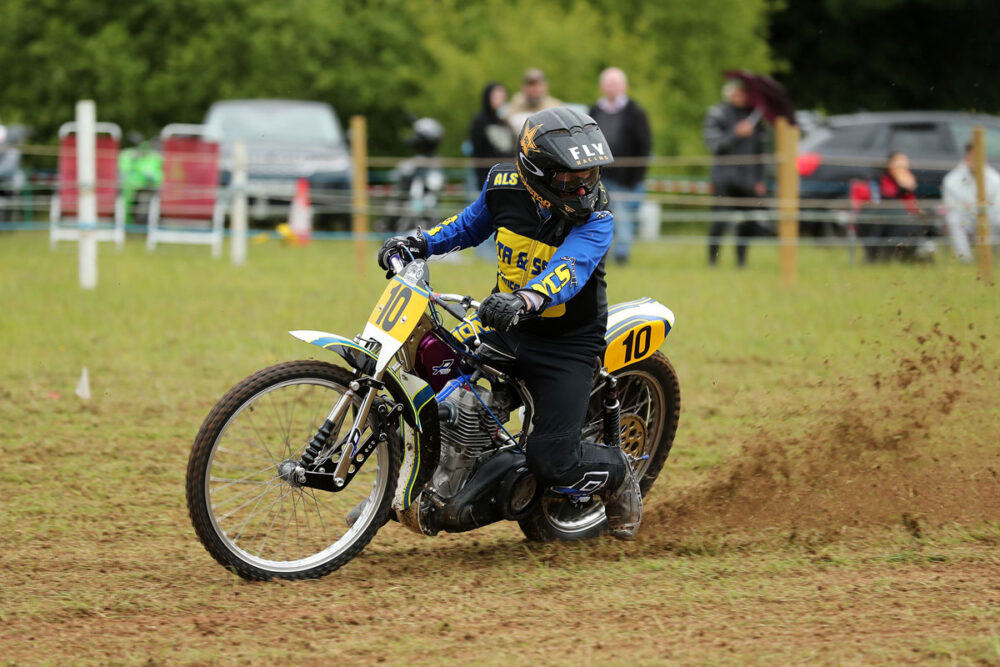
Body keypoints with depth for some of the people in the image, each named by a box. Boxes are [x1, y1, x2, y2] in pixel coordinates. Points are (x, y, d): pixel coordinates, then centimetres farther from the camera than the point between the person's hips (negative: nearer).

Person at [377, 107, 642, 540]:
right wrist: (418, 243, -1)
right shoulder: (505, 187, -7)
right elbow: (470, 225, 15)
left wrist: (525, 301, -58)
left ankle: (617, 474, 18)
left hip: (568, 344, -5)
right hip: (504, 325, 5)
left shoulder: (595, 220, -20)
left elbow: (569, 270, -39)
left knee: (551, 460, -15)